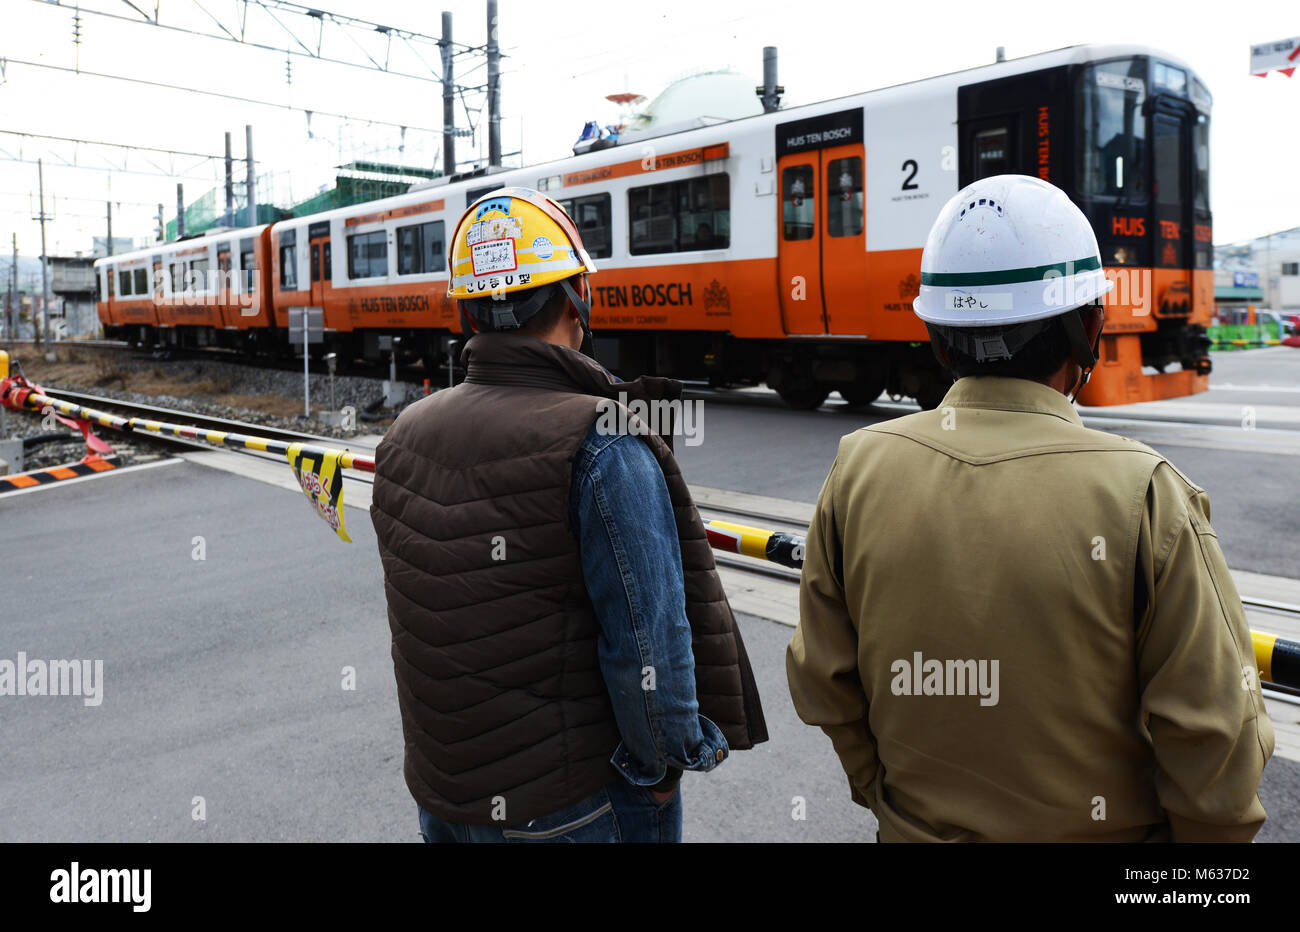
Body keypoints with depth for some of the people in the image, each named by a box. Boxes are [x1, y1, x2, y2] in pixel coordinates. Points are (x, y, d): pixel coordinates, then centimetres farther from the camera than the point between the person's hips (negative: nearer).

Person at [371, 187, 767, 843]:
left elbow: (416, 623, 6)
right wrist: (664, 769, -8)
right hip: (568, 810, -5)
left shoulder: (402, 438, -2)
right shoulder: (604, 450, -23)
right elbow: (648, 645, -23)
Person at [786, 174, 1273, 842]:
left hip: (916, 829, 2)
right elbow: (1216, 750, -16)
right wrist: (1215, 832, 2)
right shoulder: (1144, 497, -22)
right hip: (1101, 831, -2)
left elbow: (825, 689, -4)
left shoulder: (858, 472, -13)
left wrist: (892, 800, 10)